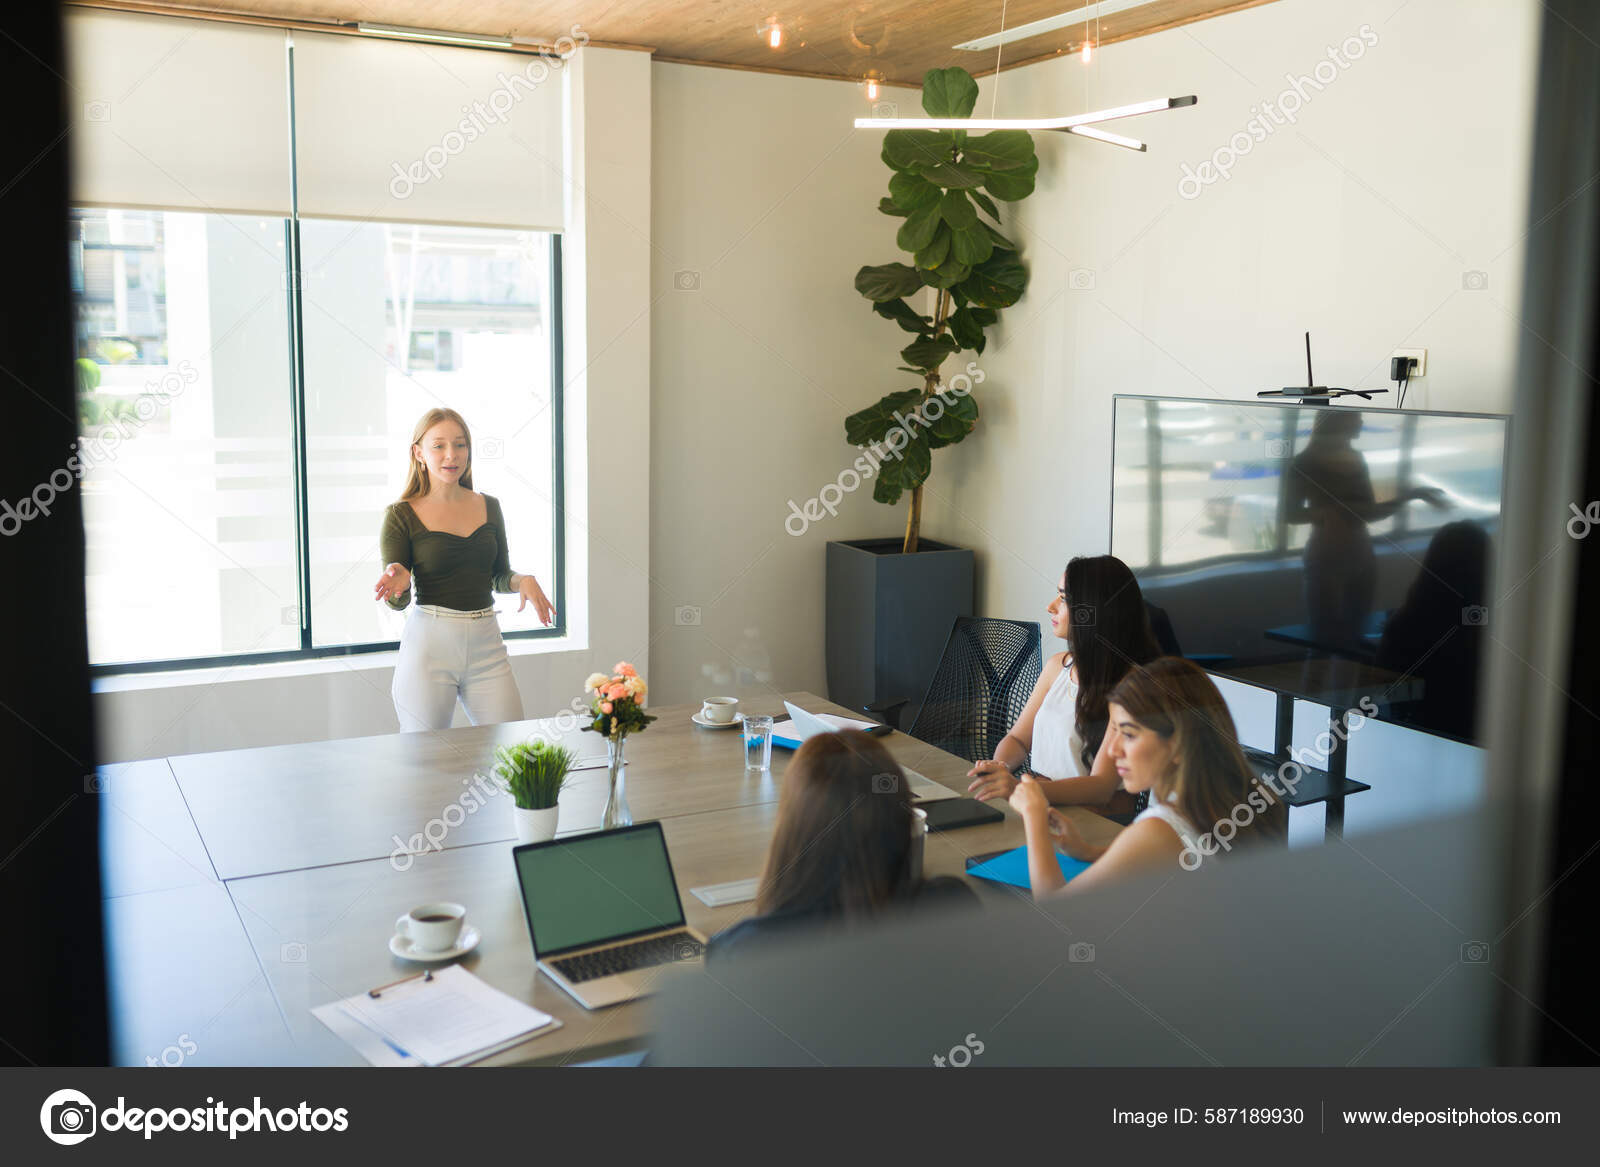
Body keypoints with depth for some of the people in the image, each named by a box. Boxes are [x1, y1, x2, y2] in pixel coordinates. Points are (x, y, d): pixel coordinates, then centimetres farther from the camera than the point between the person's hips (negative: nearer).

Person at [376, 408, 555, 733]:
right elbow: (397, 602, -3)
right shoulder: (402, 515, -3)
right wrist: (398, 583, -25)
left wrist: (522, 581, -5)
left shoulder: (489, 507, 8)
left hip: (486, 644, 3)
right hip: (429, 643, -3)